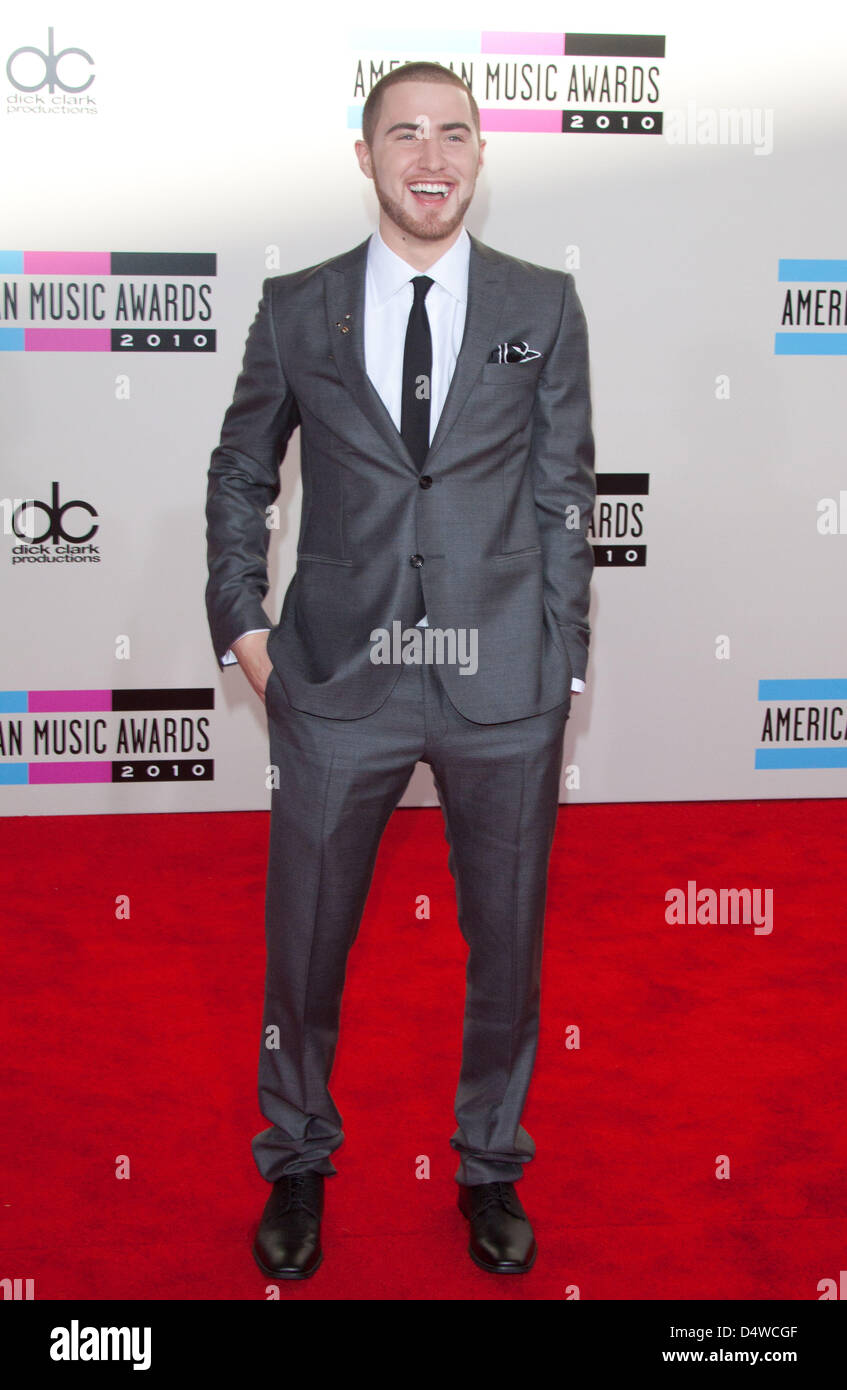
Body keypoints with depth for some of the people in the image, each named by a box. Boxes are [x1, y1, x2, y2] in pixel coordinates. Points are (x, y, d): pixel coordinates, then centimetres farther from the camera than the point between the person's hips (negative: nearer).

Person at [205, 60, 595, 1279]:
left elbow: (565, 495, 4)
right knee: (303, 943, 10)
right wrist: (241, 622, 5)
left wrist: (562, 664, 1)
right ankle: (297, 1164, 34)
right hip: (337, 677, 0)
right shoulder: (296, 310, 4)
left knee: (507, 940, 12)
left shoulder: (544, 308, 4)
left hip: (503, 684, 0)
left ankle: (491, 1165, 35)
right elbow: (240, 476, 14)